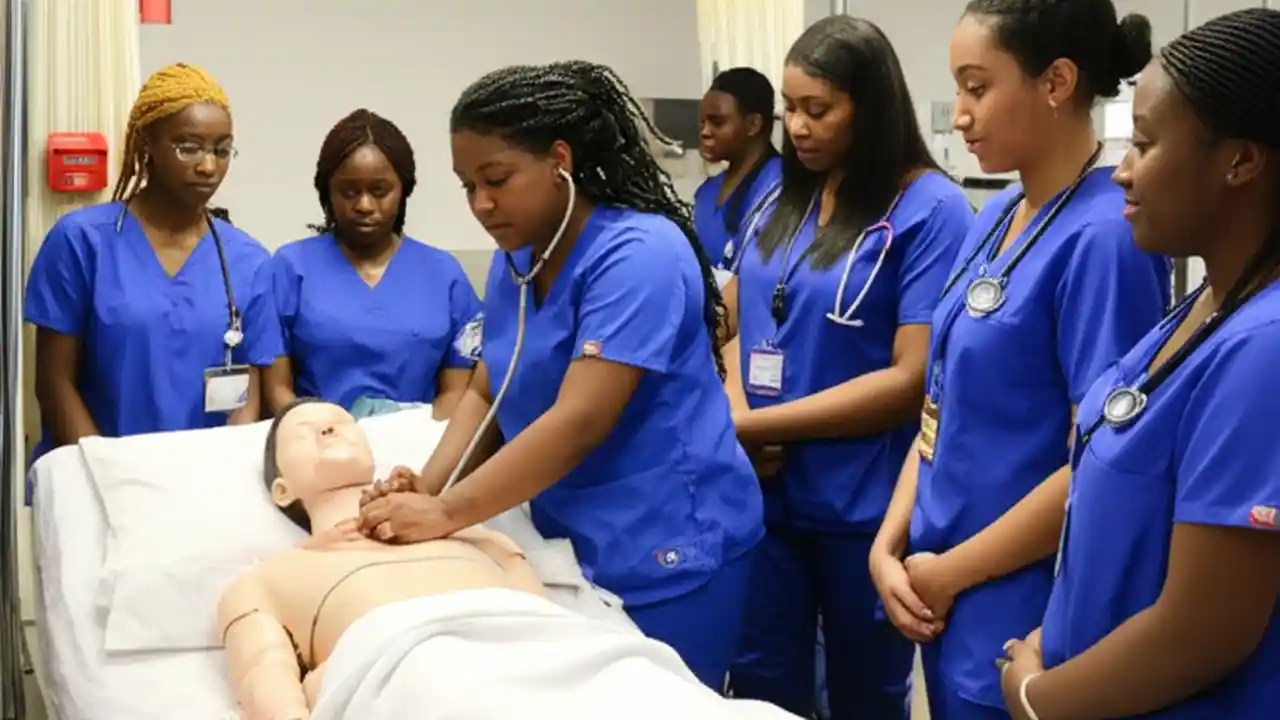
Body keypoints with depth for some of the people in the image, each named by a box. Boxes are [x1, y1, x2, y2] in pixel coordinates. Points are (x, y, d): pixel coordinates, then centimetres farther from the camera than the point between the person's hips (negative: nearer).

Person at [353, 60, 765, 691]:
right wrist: (425, 491, -9)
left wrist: (447, 513, -23)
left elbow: (579, 422, -25)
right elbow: (486, 393, 8)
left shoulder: (636, 255, -20)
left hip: (665, 552, -7)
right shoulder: (515, 263, 7)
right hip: (572, 543, 8)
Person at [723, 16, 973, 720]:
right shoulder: (781, 198, 6)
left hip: (865, 509, -5)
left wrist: (758, 425, -16)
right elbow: (739, 323, 10)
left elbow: (913, 379, -17)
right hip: (767, 494, 5)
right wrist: (733, 408, -12)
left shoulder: (930, 208, -12)